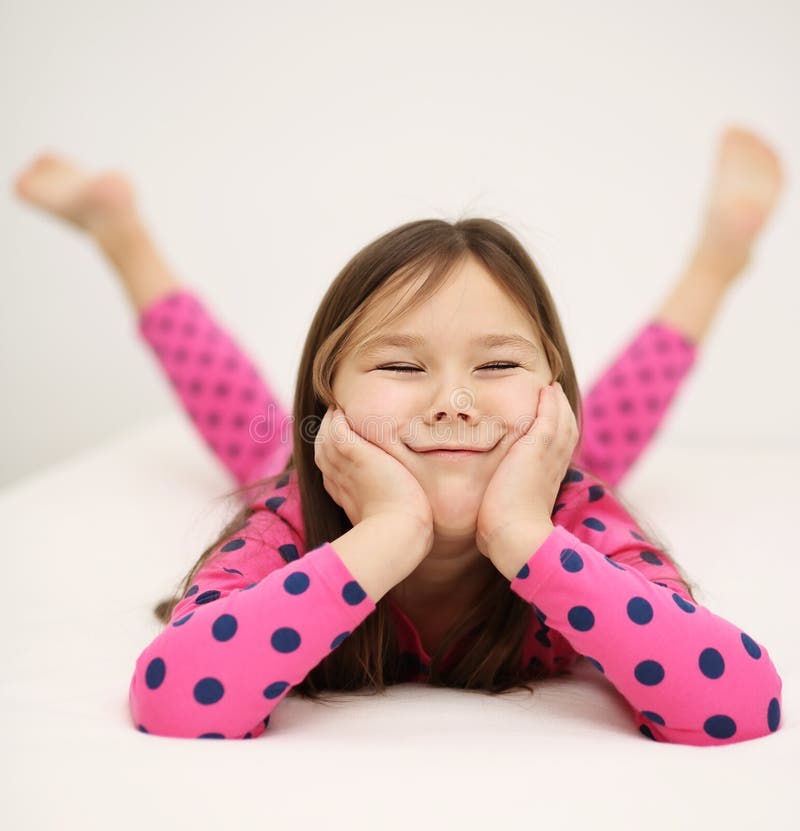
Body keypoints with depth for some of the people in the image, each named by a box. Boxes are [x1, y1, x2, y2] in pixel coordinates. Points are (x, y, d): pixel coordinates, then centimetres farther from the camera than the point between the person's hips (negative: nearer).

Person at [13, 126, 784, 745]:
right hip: (337, 517, 1)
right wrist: (388, 537, -64)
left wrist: (523, 534, -62)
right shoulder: (295, 519, -45)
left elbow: (745, 705, -56)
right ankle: (120, 227, 34)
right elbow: (167, 703, -61)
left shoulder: (570, 517, -43)